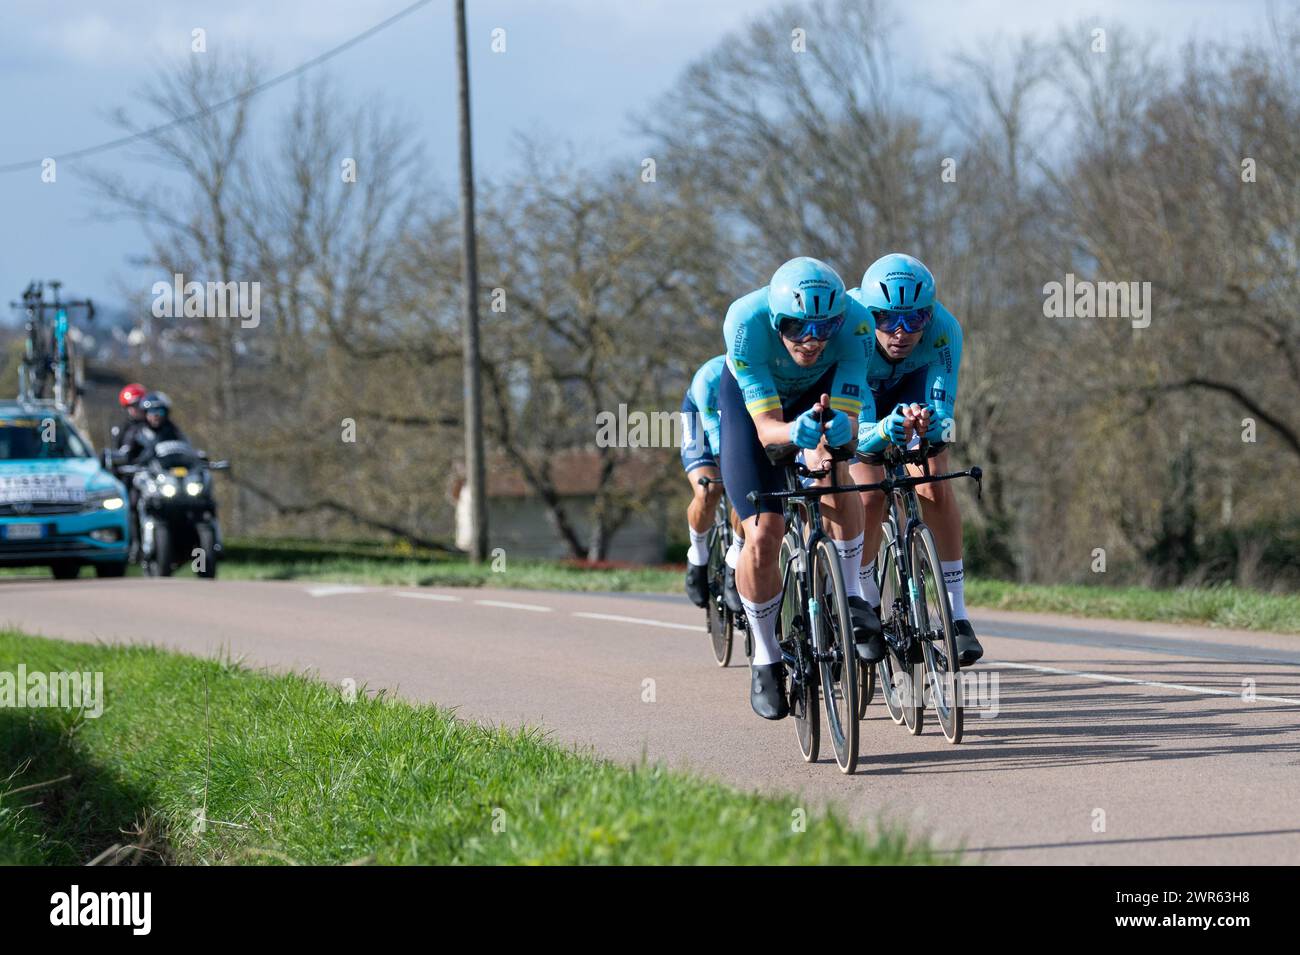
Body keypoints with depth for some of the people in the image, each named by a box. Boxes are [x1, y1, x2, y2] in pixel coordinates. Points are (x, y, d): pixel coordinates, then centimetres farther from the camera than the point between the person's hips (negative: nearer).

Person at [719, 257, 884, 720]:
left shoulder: (854, 322, -35)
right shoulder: (746, 321, -38)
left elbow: (849, 421, -36)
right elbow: (766, 427, -38)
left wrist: (839, 429, -59)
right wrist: (796, 431, -60)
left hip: (819, 394, 1)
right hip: (751, 400, -1)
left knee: (831, 465, -33)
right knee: (763, 537, -13)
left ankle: (851, 595, -15)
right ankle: (766, 660, 9)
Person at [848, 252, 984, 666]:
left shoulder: (943, 329, -36)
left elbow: (943, 416, -37)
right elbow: (858, 427, -41)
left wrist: (931, 423, -60)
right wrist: (884, 431, -64)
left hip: (913, 385, 1)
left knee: (934, 484, -19)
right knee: (869, 495, -19)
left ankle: (957, 614, -13)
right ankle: (865, 605, 4)